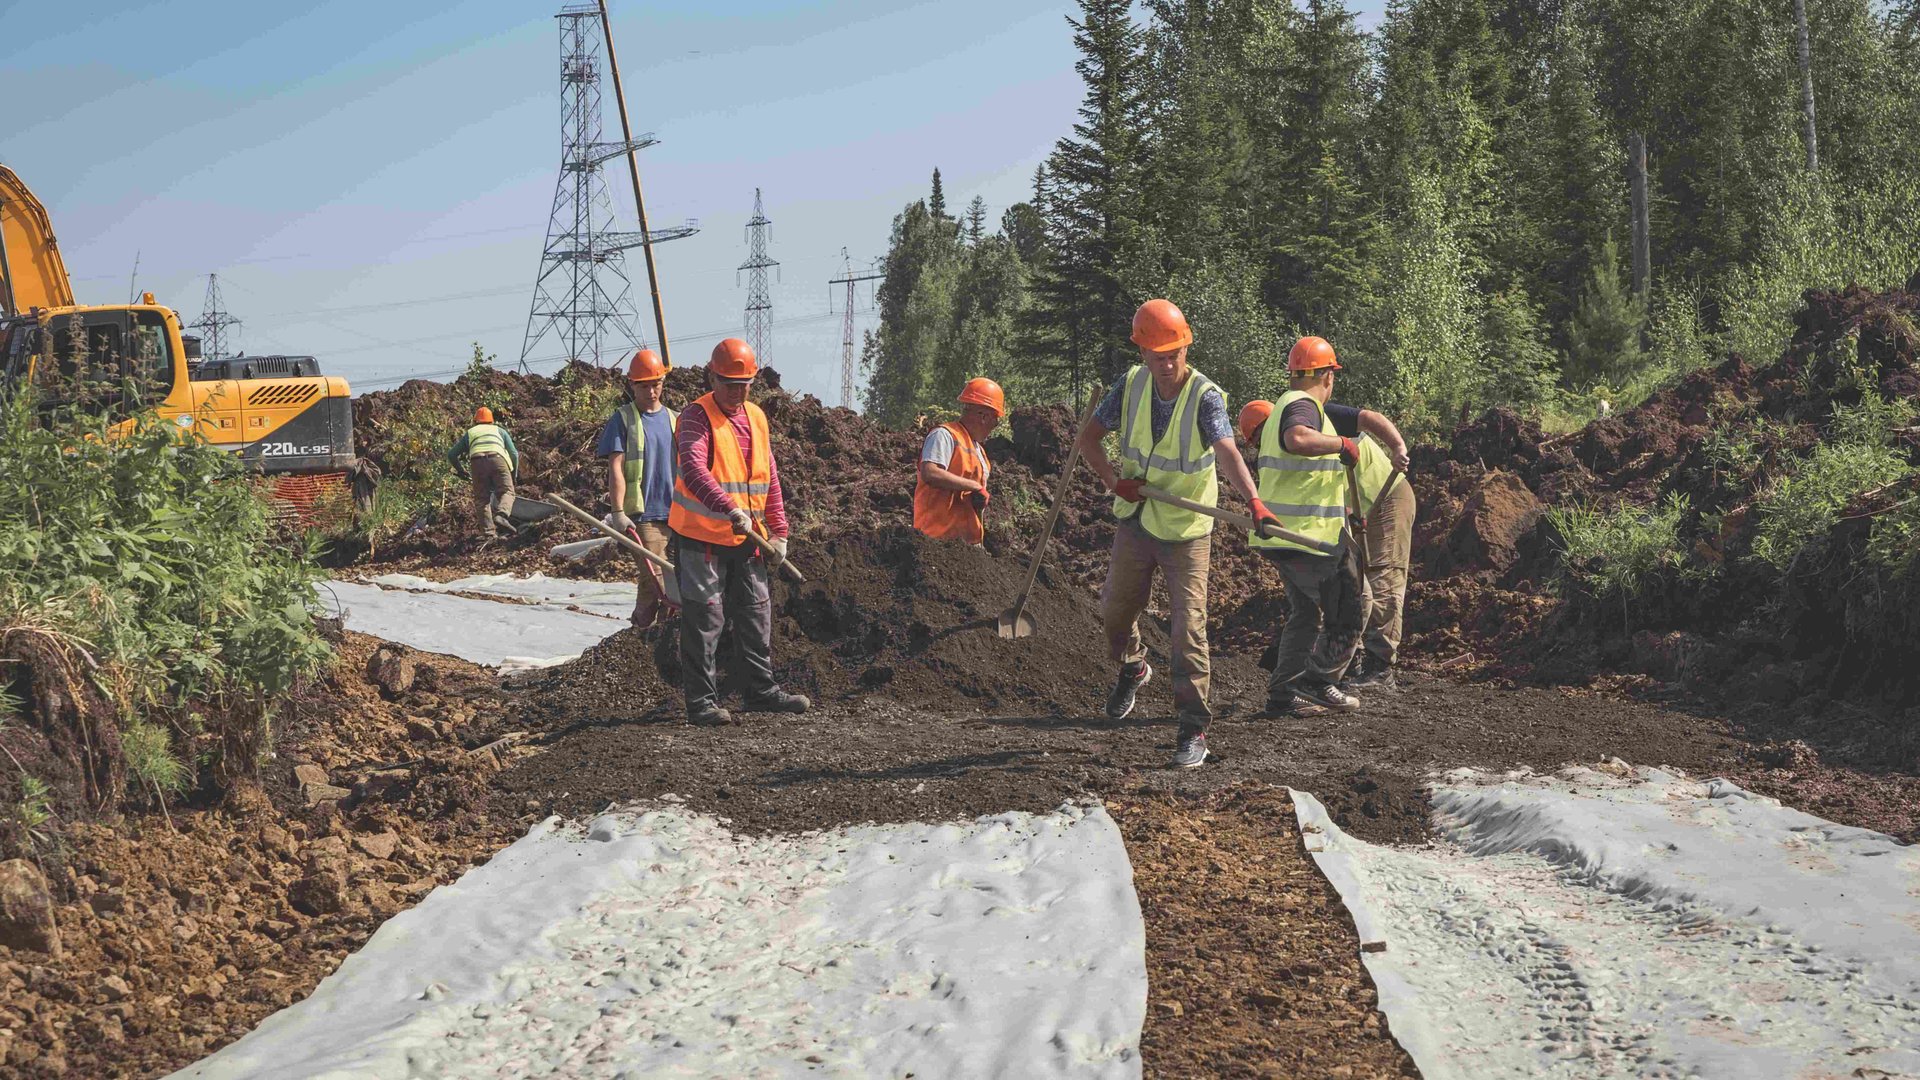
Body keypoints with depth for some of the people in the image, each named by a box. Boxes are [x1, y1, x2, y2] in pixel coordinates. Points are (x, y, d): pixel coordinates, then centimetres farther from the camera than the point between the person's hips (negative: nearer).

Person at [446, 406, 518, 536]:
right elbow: (514, 453, 24)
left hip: (477, 462, 1)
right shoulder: (499, 430, 32)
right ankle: (501, 515, -30)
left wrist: (461, 470, 46)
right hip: (498, 459, -1)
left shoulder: (469, 433, 33)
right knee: (506, 492, -1)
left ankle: (488, 530, -10)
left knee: (482, 499, 6)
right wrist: (514, 475, 36)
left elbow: (451, 454, 31)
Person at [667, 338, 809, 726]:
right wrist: (730, 509, -39)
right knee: (703, 620, -4)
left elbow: (770, 477, 18)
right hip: (700, 537, -7)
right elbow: (693, 469, -28)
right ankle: (701, 701, 1)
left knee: (755, 614, 13)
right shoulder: (697, 416, -11)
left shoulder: (756, 417, 12)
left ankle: (761, 690, 24)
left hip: (746, 539, 7)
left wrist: (778, 530, 11)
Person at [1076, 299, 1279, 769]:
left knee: (1189, 628, -10)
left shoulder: (1206, 397, -20)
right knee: (1115, 608, 19)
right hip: (1135, 523, 5)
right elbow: (1088, 437, 3)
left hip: (1186, 532, -5)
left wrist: (1253, 500, -53)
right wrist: (1114, 480, -14)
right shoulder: (1131, 385, -7)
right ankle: (1131, 667, 51)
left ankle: (1194, 730, -3)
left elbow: (1226, 452, -36)